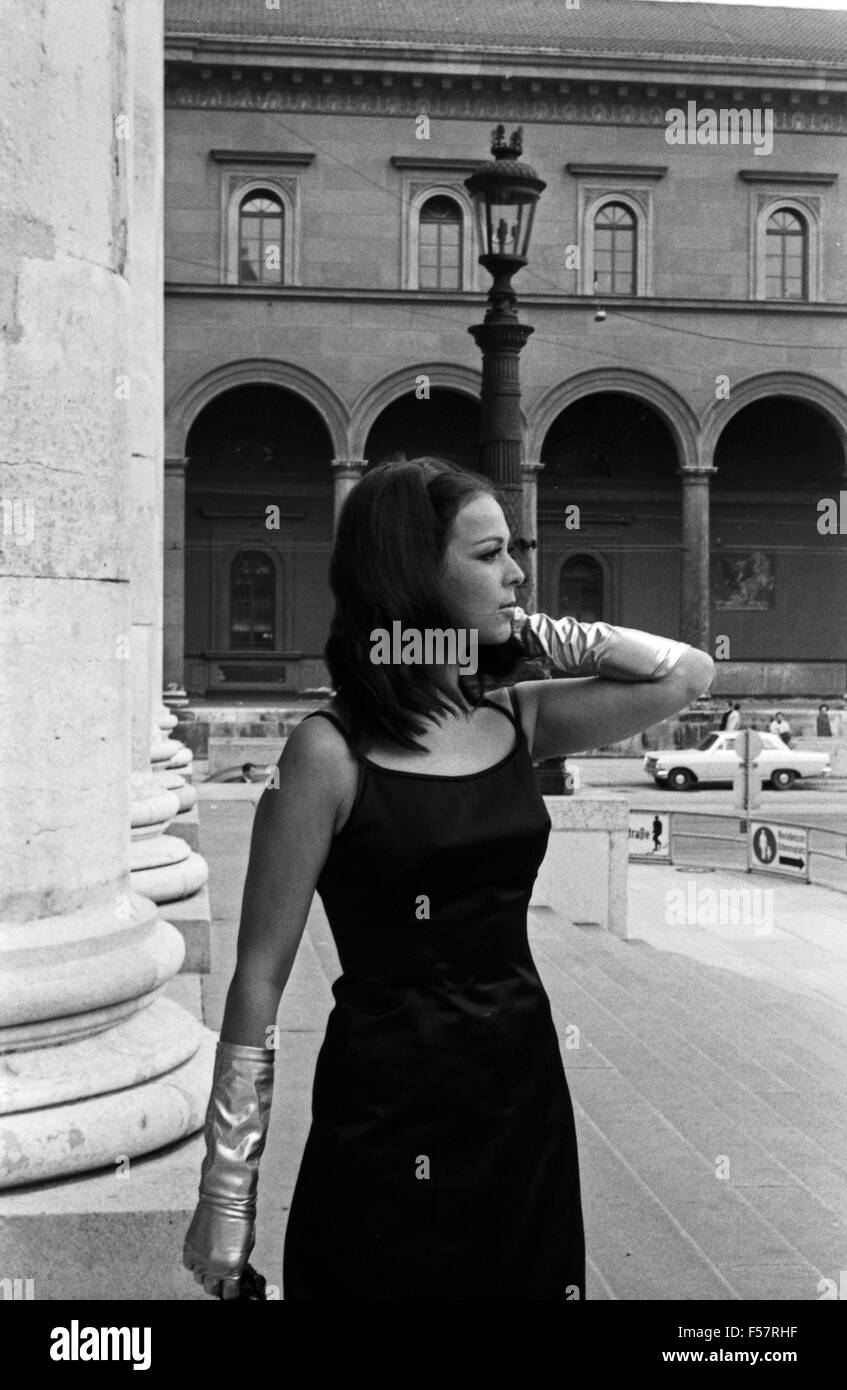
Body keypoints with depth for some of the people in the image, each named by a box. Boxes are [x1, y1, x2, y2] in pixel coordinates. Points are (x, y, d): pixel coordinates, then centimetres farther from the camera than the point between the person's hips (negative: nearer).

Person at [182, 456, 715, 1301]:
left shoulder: (517, 720, 3)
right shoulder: (329, 750, -13)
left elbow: (689, 674, 7)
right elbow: (260, 976, -11)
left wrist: (538, 630, -1)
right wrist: (227, 1190, -10)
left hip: (526, 1083, 6)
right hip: (390, 1112, -5)